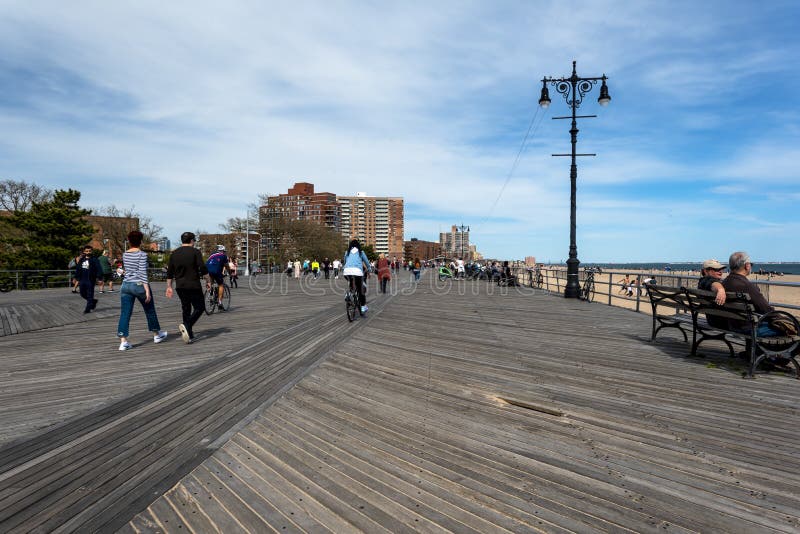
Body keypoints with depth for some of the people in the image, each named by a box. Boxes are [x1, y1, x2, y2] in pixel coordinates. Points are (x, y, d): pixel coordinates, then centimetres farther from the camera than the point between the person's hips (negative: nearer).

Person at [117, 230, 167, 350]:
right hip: (139, 285, -5)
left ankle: (123, 342, -5)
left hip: (126, 285, 5)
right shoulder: (142, 254, -12)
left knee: (124, 314, 2)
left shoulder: (125, 254, 6)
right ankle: (157, 335, 29)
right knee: (150, 310, 14)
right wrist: (147, 291, -16)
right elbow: (143, 273, -17)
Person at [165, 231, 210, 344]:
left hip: (180, 287, 6)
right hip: (193, 286, -6)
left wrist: (169, 287, 18)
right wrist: (208, 281, -3)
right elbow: (203, 269, -13)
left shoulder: (174, 254, 11)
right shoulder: (195, 252, -6)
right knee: (199, 308, 5)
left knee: (186, 309, 13)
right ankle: (186, 325, -18)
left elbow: (169, 273, 12)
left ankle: (190, 336, 15)